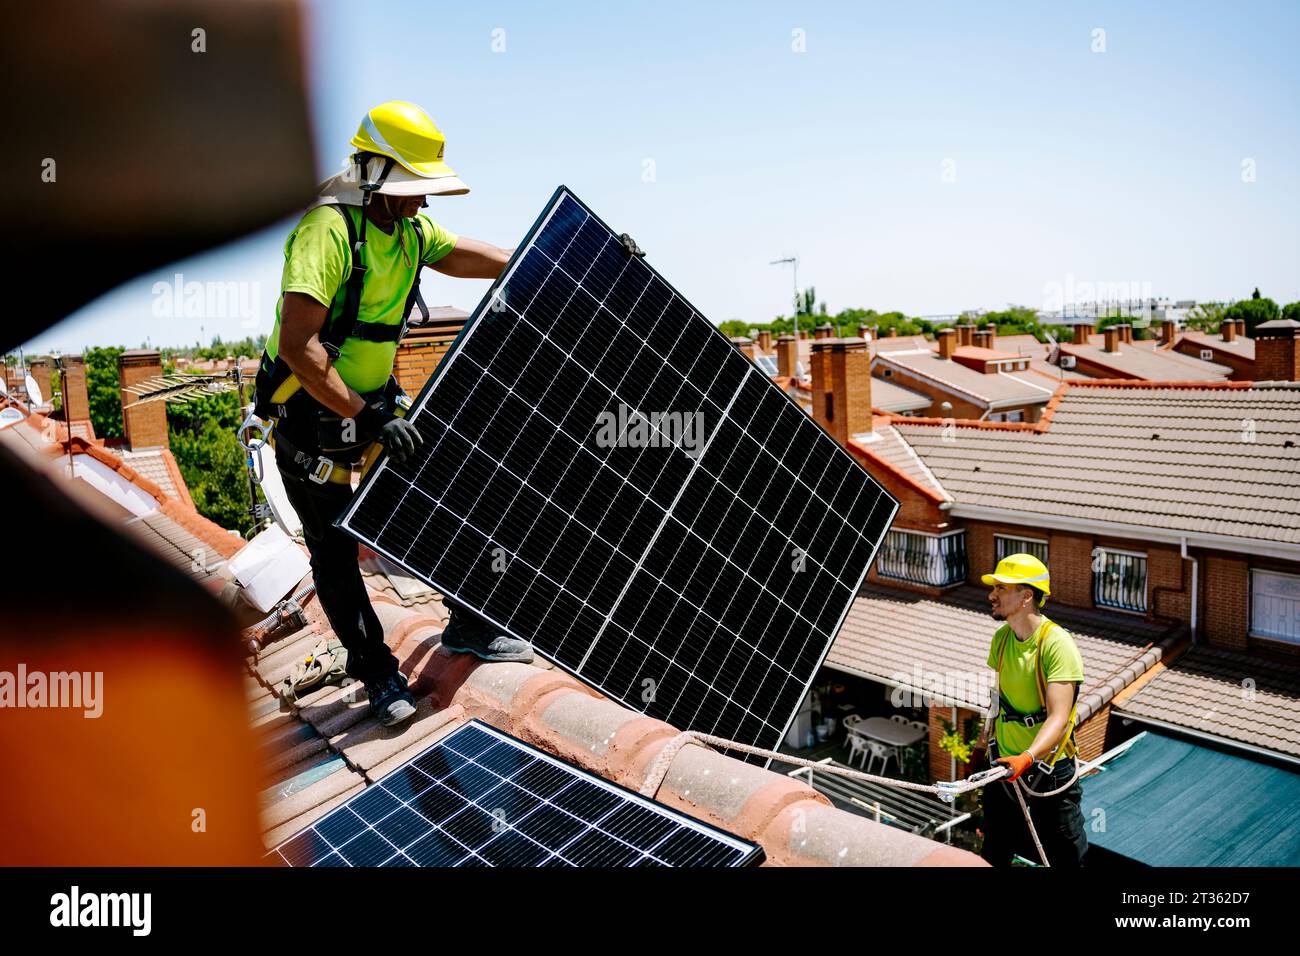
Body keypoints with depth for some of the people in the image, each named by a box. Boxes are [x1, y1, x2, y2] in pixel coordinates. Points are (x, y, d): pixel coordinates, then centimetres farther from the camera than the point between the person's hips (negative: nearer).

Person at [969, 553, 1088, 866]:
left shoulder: (1057, 643, -20)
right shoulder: (1001, 638, 3)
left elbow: (1058, 718, -28)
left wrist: (1027, 758, -41)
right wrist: (980, 747, 16)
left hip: (1048, 772, -6)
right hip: (1004, 766, 7)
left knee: (1065, 858, 6)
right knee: (993, 856, 17)